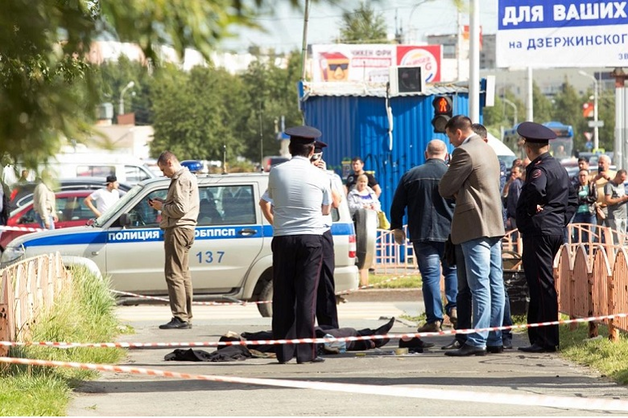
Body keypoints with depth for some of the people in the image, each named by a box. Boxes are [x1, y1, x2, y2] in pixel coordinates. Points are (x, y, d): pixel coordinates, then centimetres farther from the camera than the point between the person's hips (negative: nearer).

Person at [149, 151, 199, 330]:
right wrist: (163, 203, 11)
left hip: (178, 230, -11)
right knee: (183, 274, 14)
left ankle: (180, 317, -15)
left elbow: (180, 209, -22)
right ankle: (186, 317, 18)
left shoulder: (181, 180, -14)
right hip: (185, 229, 11)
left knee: (174, 275, -12)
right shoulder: (188, 177, 20)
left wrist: (162, 207, -8)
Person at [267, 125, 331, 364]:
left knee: (283, 295, 6)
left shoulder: (276, 172, 2)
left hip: (282, 238, 2)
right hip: (311, 238, -2)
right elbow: (326, 209, 13)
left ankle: (284, 352, 5)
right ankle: (305, 352, -5)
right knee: (306, 295, -2)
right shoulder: (319, 176, -1)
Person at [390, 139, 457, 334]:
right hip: (450, 232, 0)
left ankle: (434, 319, -2)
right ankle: (454, 307, -2)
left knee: (430, 274, 1)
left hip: (422, 234, 1)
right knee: (452, 270, 14)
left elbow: (397, 205, 8)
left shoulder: (411, 175, 4)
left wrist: (397, 227, 20)